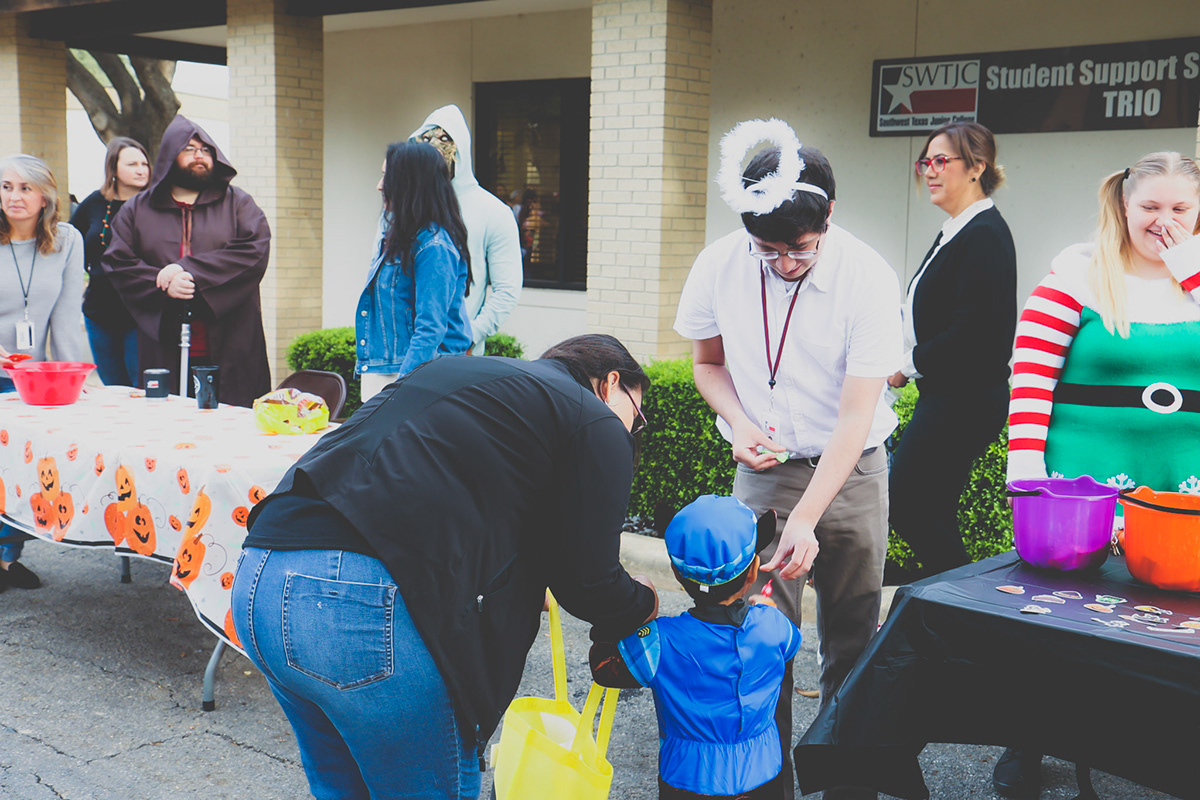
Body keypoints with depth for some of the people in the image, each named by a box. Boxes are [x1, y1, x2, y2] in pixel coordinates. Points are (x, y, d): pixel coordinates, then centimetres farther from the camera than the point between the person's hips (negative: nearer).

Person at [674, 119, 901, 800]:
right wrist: (740, 423, -11)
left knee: (851, 641, 5)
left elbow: (854, 418, -21)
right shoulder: (720, 266, -10)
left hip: (852, 471, -1)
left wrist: (805, 519, -29)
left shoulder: (869, 278, -19)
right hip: (763, 469, 2)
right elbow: (708, 362, 9)